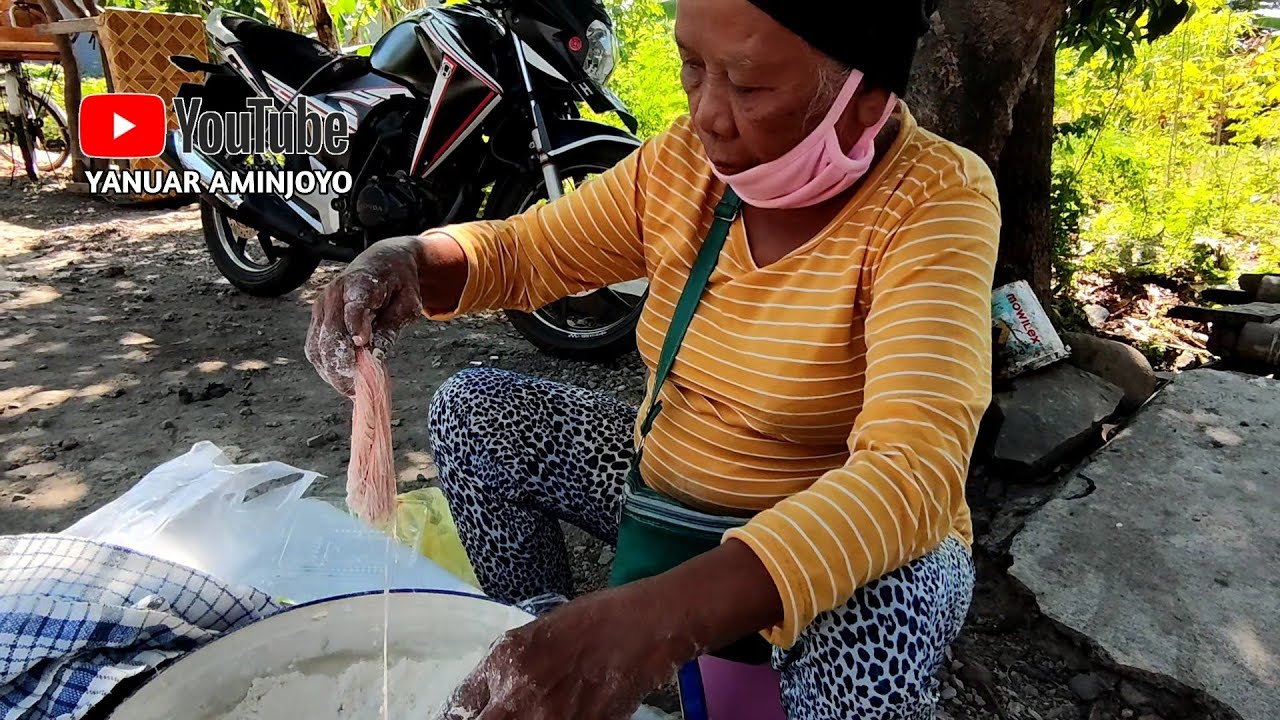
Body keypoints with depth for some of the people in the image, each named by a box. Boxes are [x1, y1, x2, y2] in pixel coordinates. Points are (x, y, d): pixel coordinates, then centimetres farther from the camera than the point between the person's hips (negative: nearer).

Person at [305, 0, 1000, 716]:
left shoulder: (937, 201, -24)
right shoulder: (688, 159, -9)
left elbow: (912, 473, -38)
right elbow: (527, 252, 3)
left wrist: (661, 617, -50)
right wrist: (411, 260, -20)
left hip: (851, 539, -4)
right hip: (664, 484, 5)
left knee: (873, 614, -37)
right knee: (471, 410, 1)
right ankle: (538, 657, 15)